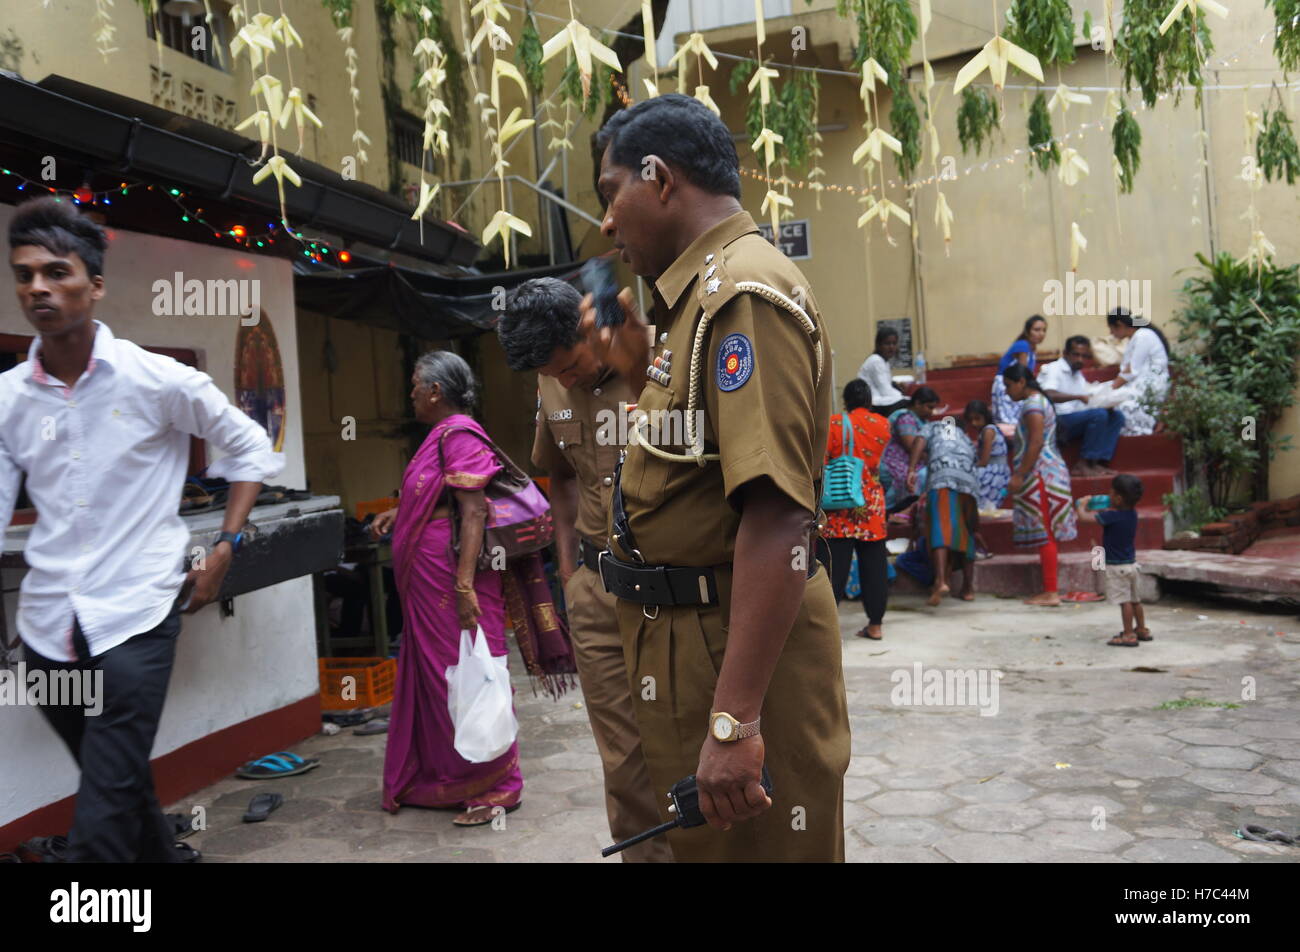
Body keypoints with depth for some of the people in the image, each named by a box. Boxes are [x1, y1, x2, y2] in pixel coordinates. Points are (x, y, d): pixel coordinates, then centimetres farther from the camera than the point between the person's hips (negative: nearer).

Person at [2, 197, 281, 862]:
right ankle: (165, 854, 44)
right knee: (118, 781, 20)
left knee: (100, 827, -6)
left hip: (134, 616, -4)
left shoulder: (158, 380, -6)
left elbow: (251, 449, 4)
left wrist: (224, 549, -1)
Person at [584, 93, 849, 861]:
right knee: (700, 839, 22)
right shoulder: (710, 290, 14)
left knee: (750, 843, 6)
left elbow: (778, 516, -28)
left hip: (737, 649, -10)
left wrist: (735, 721, -30)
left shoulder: (744, 291, -18)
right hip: (689, 639, 10)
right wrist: (645, 373, 12)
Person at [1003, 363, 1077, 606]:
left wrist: (1019, 476, -21)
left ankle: (1051, 593, -6)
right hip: (1049, 472, 10)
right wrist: (1020, 474, 20)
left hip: (1040, 474, -10)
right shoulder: (1040, 400, 19)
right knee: (1047, 534, 11)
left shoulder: (1032, 405, -13)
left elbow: (1035, 444, -21)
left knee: (1044, 534, -8)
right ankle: (1049, 589, 15)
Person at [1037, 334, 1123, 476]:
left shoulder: (1078, 375, 21)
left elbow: (1086, 404, 15)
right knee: (1099, 414, -26)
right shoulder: (1052, 369, -5)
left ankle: (1099, 463, -13)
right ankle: (1083, 464, -20)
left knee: (1116, 416, -2)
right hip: (1055, 421, -9)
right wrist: (1079, 397, -30)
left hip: (1075, 421, 9)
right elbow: (1049, 395, -25)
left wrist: (1105, 404, -6)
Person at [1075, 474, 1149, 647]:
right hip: (1131, 563, 8)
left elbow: (1084, 516, -22)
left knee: (1124, 600, -3)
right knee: (1134, 599, 19)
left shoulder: (1112, 516, -24)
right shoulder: (1132, 513, 2)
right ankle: (1142, 629, 31)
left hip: (1116, 566, -8)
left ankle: (1129, 635, 1)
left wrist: (1082, 505, -1)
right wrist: (1094, 507, 13)